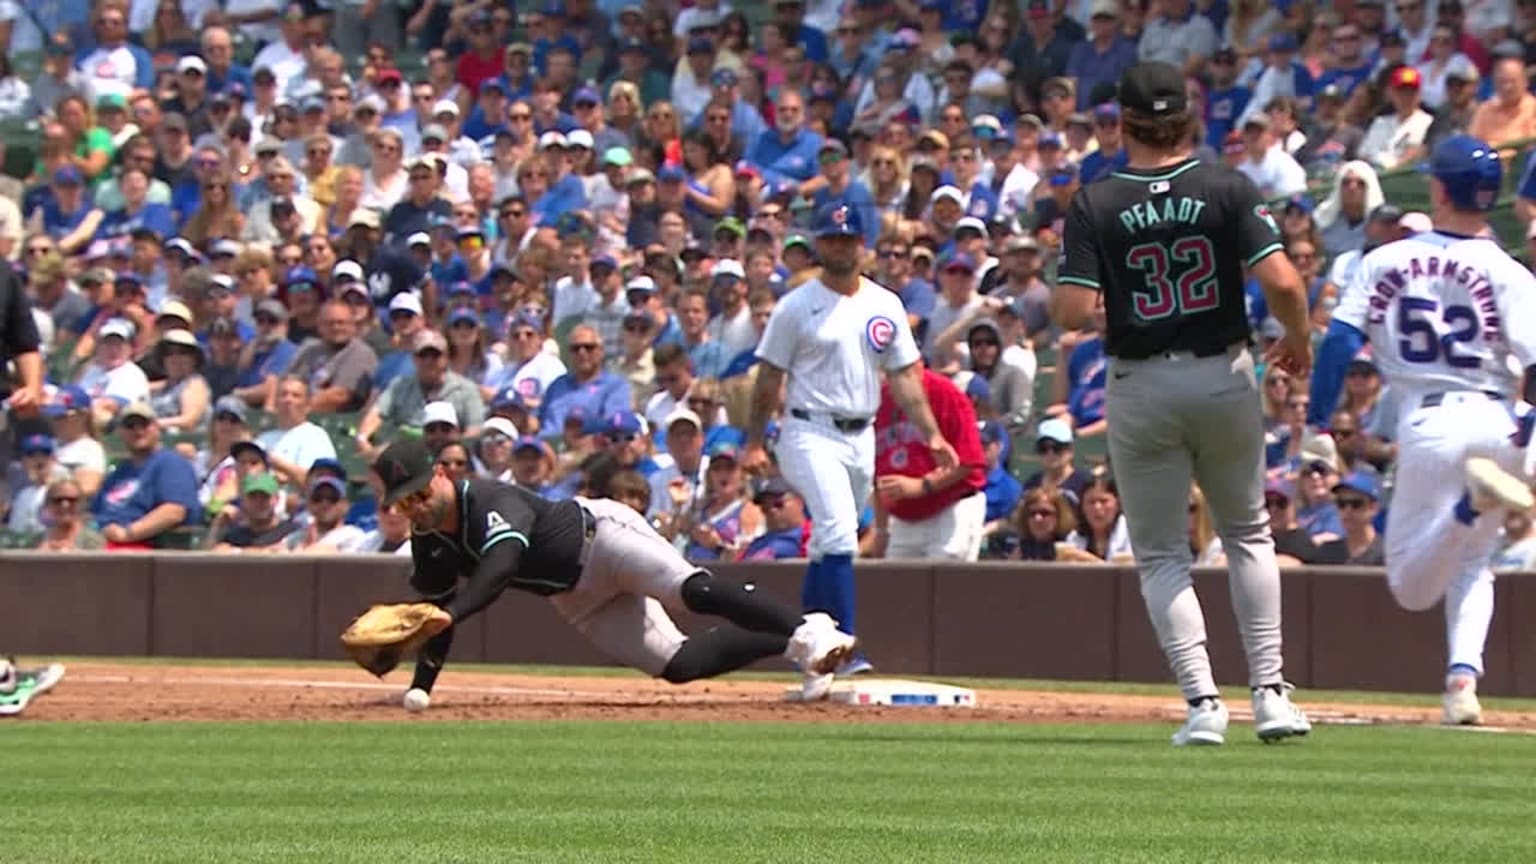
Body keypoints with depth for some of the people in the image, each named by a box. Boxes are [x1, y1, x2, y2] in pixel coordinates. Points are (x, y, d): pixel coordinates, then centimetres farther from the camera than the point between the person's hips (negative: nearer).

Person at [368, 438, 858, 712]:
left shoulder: (490, 502, -27)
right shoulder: (430, 546, -3)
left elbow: (502, 565, -44)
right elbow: (437, 611, 7)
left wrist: (450, 612, -58)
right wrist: (419, 688, -4)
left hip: (598, 535, -7)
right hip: (575, 600, 7)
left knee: (693, 590, -32)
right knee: (676, 665, -5)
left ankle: (806, 631, -29)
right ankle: (789, 646, 10)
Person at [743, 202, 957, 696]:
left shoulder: (885, 306, 10)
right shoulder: (796, 307, -2)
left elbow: (904, 375, 12)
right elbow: (770, 377, 0)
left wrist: (931, 434, 2)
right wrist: (754, 443, -5)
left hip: (861, 437, 5)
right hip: (811, 433, -5)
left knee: (831, 547, 11)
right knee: (838, 535, -22)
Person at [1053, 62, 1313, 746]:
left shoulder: (1095, 205, -7)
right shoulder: (1229, 190, -6)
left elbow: (1073, 312, -13)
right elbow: (1281, 281, -15)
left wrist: (1058, 294, 10)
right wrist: (1299, 340, 4)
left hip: (1140, 388, -1)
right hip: (1225, 379, 1)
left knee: (1160, 556, 9)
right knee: (1247, 534, 19)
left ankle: (1202, 699, -6)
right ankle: (1269, 692, 10)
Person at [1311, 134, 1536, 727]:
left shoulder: (1387, 262, 3)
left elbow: (1339, 343, -2)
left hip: (1427, 425, -1)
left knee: (1411, 588, 4)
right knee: (1474, 564, 20)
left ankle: (1471, 499, -26)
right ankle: (1464, 679, -5)